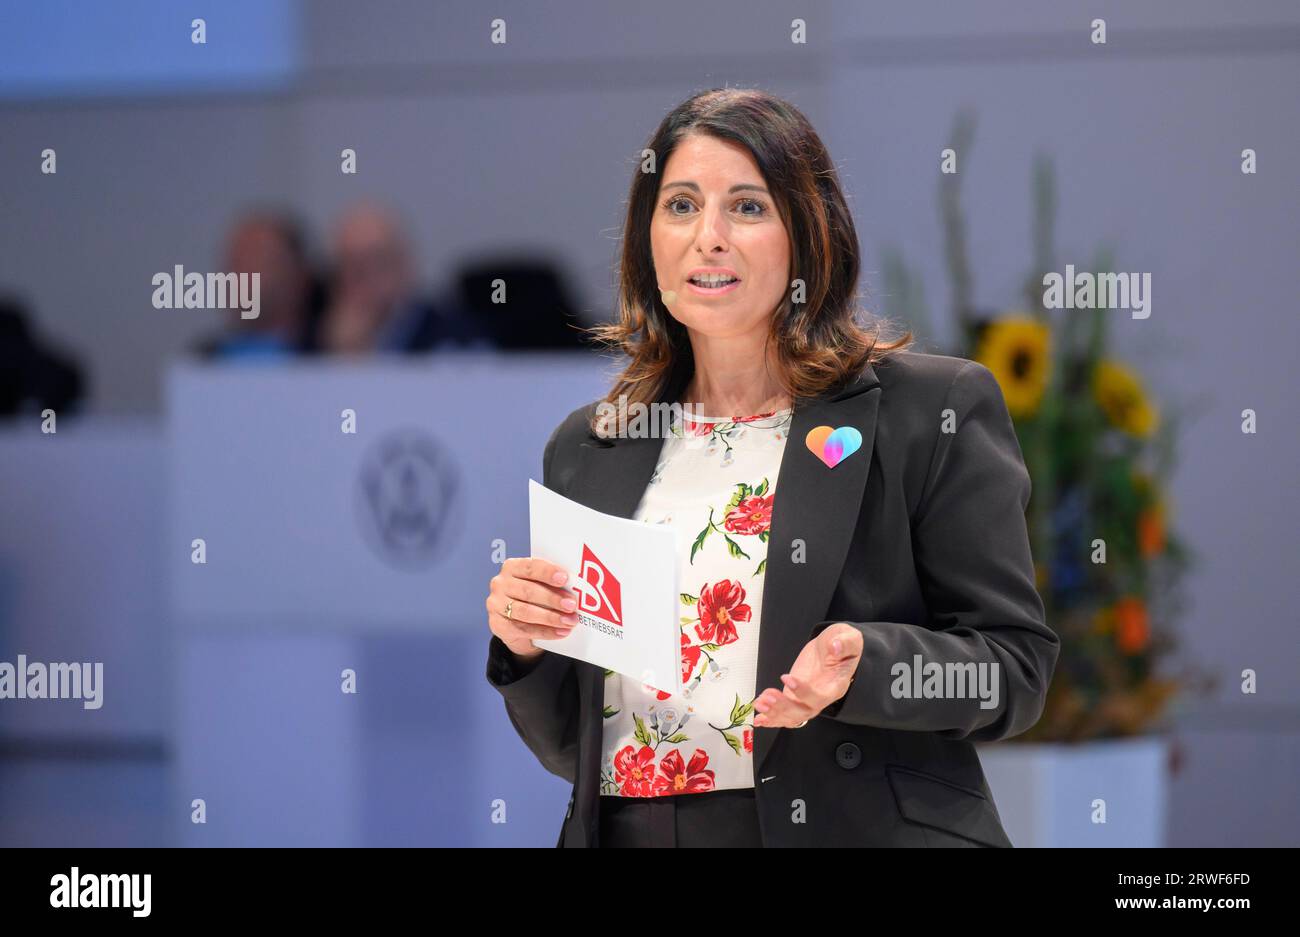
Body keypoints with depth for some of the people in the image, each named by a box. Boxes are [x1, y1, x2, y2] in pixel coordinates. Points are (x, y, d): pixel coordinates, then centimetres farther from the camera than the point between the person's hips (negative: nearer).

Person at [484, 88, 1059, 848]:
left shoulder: (936, 409, 1)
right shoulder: (588, 450, 13)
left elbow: (1017, 668, -3)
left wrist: (864, 665, -19)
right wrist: (526, 649, -3)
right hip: (630, 835, 3)